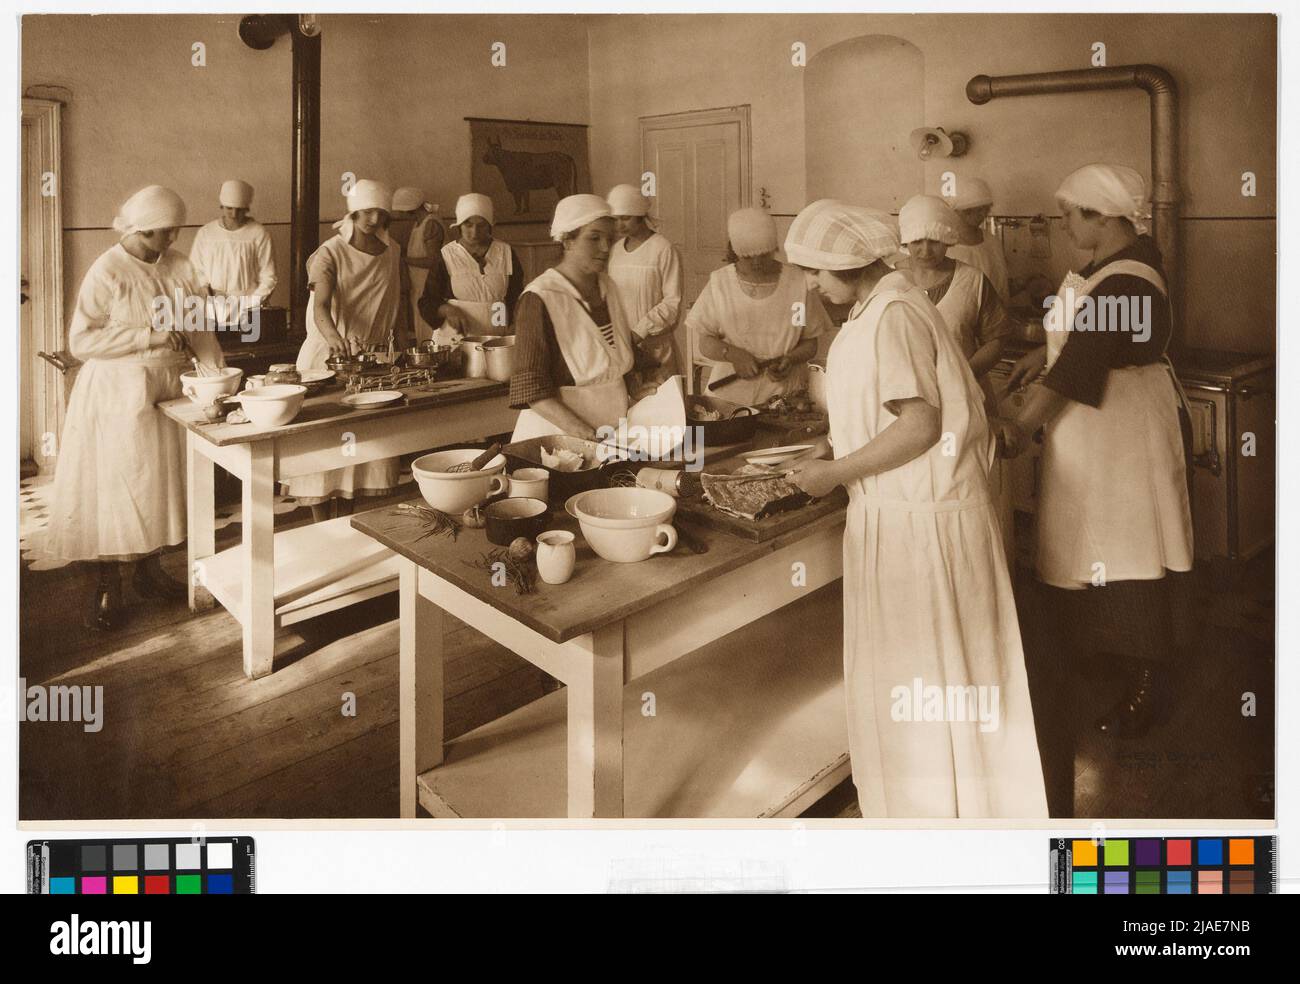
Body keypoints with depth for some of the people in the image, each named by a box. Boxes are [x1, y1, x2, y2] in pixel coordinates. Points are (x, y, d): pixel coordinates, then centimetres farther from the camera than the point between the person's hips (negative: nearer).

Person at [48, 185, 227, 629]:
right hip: (118, 395, -6)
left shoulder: (179, 266, 5)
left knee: (160, 481, 13)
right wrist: (150, 335, -22)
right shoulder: (107, 271, -13)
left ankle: (149, 571, 27)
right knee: (113, 488, 0)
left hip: (168, 391, 6)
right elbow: (81, 340, -16)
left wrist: (219, 374, -8)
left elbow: (199, 326, 6)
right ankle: (107, 589, 10)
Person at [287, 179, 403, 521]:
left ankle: (347, 518, 17)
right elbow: (321, 306, -28)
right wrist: (333, 335, -48)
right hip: (327, 353, -5)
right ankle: (322, 526, 5)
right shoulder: (329, 254, -12)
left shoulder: (392, 252, 5)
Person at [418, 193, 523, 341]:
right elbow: (427, 303, 6)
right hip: (456, 339, -1)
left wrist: (514, 328, -2)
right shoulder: (445, 256, 4)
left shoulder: (506, 253, 9)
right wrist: (447, 310, -14)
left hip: (498, 341, 1)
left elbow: (517, 297, 15)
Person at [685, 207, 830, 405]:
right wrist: (733, 354, -15)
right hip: (729, 392, 0)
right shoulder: (719, 283, 3)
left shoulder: (798, 283, 1)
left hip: (785, 392, 0)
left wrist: (790, 359, -12)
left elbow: (810, 343, 8)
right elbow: (705, 342, 4)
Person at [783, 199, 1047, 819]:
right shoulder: (874, 306, 10)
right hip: (899, 510, 10)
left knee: (918, 667, 4)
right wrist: (834, 447, 7)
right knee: (904, 659, 20)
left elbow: (920, 424, -25)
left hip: (918, 517, -10)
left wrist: (834, 473, -19)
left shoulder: (894, 315, -20)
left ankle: (932, 802, 21)